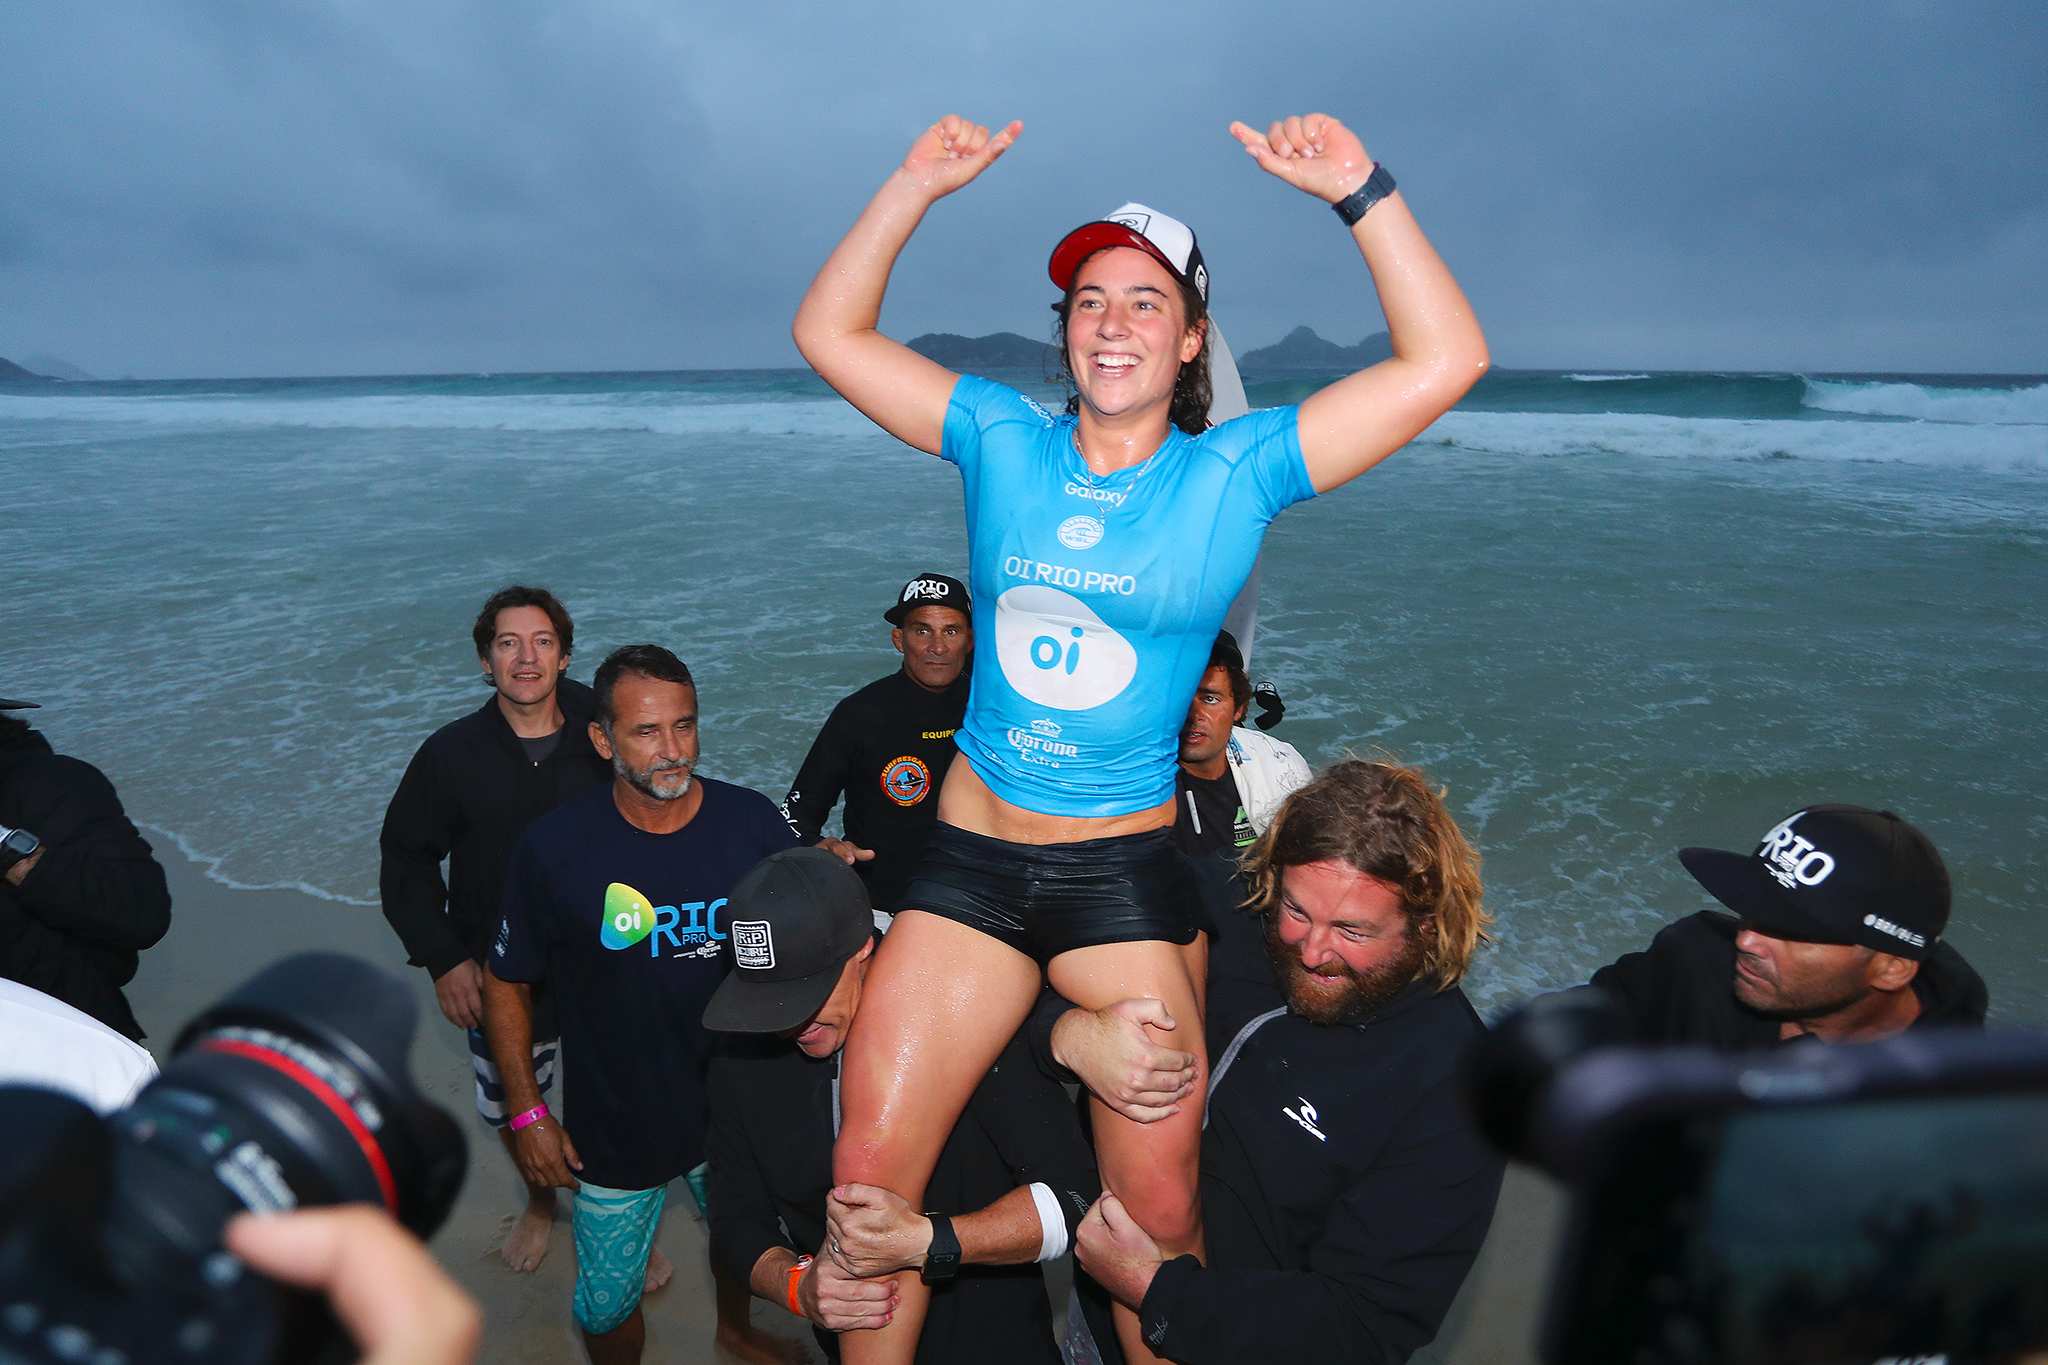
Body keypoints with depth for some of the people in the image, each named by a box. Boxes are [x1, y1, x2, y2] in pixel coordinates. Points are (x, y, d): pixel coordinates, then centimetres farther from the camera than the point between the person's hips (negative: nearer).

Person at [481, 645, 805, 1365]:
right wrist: (527, 1111, -5)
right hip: (614, 1127, -2)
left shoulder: (754, 823, -14)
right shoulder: (553, 846, -18)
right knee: (608, 1305, 13)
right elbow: (506, 983, -5)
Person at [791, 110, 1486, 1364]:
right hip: (970, 855, 2)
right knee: (870, 1175, 6)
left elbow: (1446, 363, -8)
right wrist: (919, 184, -2)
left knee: (1160, 1212, 5)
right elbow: (832, 332, 5)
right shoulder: (1002, 440, 4)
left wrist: (1360, 190, -13)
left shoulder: (1237, 470, -2)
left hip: (1130, 871, -2)